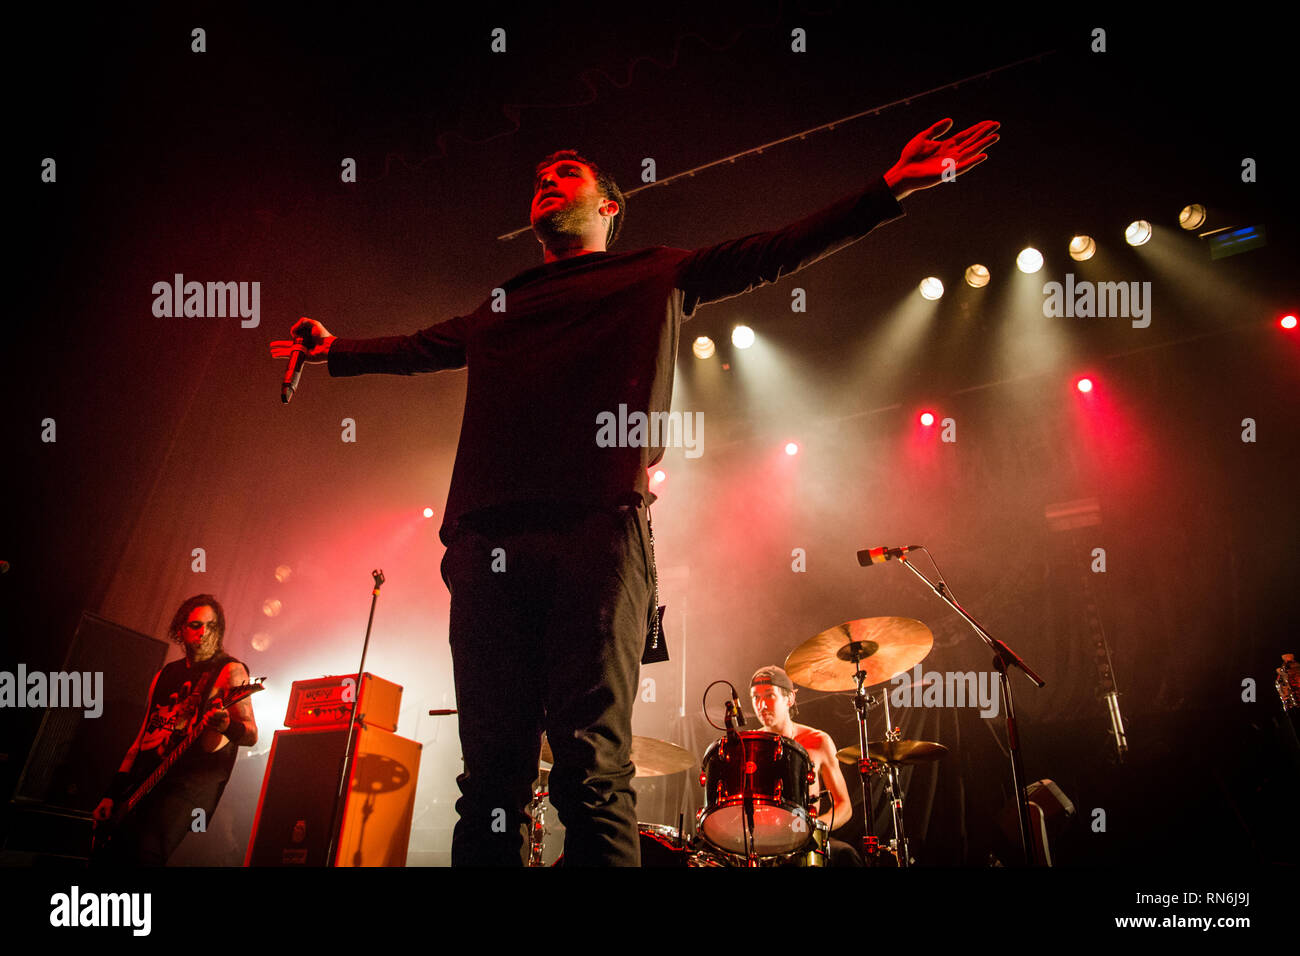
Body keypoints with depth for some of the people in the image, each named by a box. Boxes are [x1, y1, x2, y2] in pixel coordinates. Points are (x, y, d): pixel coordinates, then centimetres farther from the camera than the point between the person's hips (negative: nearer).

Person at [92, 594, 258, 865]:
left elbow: (251, 735, -7)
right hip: (144, 781, 7)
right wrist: (113, 794, 16)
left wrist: (226, 725, -30)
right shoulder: (166, 675, 19)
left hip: (191, 779, -6)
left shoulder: (229, 670, 0)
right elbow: (143, 736, 21)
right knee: (108, 854, -4)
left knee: (144, 854, -26)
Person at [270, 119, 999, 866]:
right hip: (489, 538, 4)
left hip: (598, 530, -3)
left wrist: (892, 188, 12)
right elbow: (421, 348, 46)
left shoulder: (658, 277, 22)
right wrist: (335, 349, 48)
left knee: (591, 764, -12)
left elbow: (776, 251, 17)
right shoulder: (500, 307, 32)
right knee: (493, 770, 1)